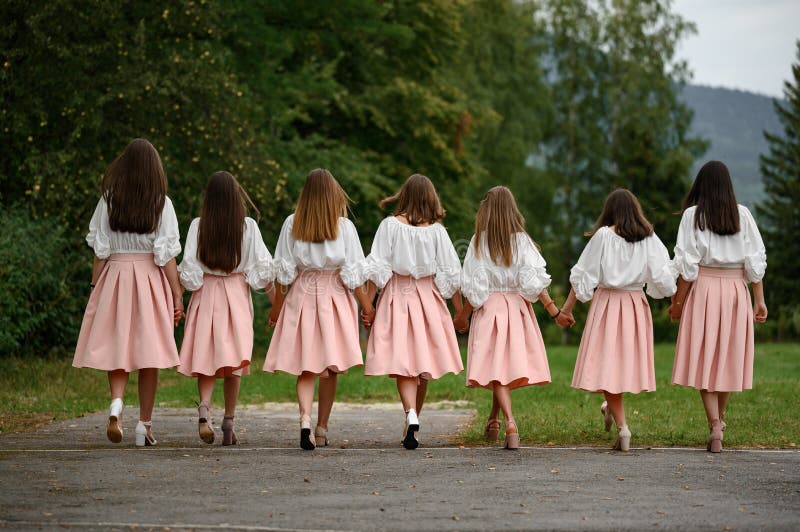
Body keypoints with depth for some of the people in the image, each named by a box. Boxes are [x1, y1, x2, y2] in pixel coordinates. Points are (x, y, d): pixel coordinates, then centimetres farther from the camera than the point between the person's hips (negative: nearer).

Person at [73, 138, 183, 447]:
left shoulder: (109, 200, 0)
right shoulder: (161, 203, -3)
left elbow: (100, 250, 0)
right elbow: (166, 254, -5)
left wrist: (95, 287, 7)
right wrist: (177, 294, -1)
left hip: (115, 275, 1)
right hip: (151, 279, -1)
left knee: (117, 346, 6)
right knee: (149, 351, 4)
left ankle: (116, 402, -21)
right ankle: (144, 424, 7)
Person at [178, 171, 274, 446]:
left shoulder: (198, 225, -4)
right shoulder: (248, 226, -4)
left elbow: (188, 268, -7)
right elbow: (264, 267, -4)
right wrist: (268, 283, 12)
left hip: (205, 293, 0)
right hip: (237, 294, 0)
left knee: (206, 355, 6)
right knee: (234, 359, 5)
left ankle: (204, 408, -18)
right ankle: (229, 422, 2)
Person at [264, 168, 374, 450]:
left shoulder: (292, 224, -2)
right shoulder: (344, 226, -6)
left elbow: (284, 271, 1)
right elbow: (353, 273, -5)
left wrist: (277, 306, 11)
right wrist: (366, 305, 5)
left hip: (300, 296, 1)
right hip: (334, 298, -1)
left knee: (305, 368, 2)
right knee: (330, 368, 8)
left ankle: (305, 419, -20)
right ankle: (322, 429, 13)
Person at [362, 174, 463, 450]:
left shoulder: (390, 225, -4)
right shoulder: (436, 230, 0)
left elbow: (378, 268, -7)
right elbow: (450, 274, 1)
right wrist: (460, 311, 8)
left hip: (396, 295, -2)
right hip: (428, 297, 2)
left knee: (402, 364, -4)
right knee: (423, 363, 13)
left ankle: (411, 416, -25)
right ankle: (412, 423, 22)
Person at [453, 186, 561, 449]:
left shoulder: (479, 242, -4)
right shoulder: (521, 240, -2)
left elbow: (474, 288, -5)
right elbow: (533, 280, -10)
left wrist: (463, 315, 6)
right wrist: (550, 306, -4)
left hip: (489, 308, -2)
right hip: (517, 306, 2)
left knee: (497, 368, -2)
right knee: (512, 365, 16)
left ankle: (510, 423, -18)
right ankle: (493, 419, 27)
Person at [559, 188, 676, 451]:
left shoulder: (604, 235, -6)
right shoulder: (648, 238, 2)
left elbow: (583, 275, -5)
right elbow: (662, 279, 0)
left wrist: (567, 307, 1)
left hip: (607, 302, -3)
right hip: (636, 303, 4)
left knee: (607, 363, -1)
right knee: (625, 360, 19)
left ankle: (622, 426, -11)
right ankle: (611, 407, 38)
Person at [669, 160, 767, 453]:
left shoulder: (693, 215, -4)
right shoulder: (743, 215, 3)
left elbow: (688, 265, -6)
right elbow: (756, 261, 1)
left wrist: (678, 302, 0)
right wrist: (759, 299, 5)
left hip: (703, 288, -3)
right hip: (736, 287, 3)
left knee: (704, 357, 0)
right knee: (729, 356, 14)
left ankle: (714, 426, -13)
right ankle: (719, 418, 28)